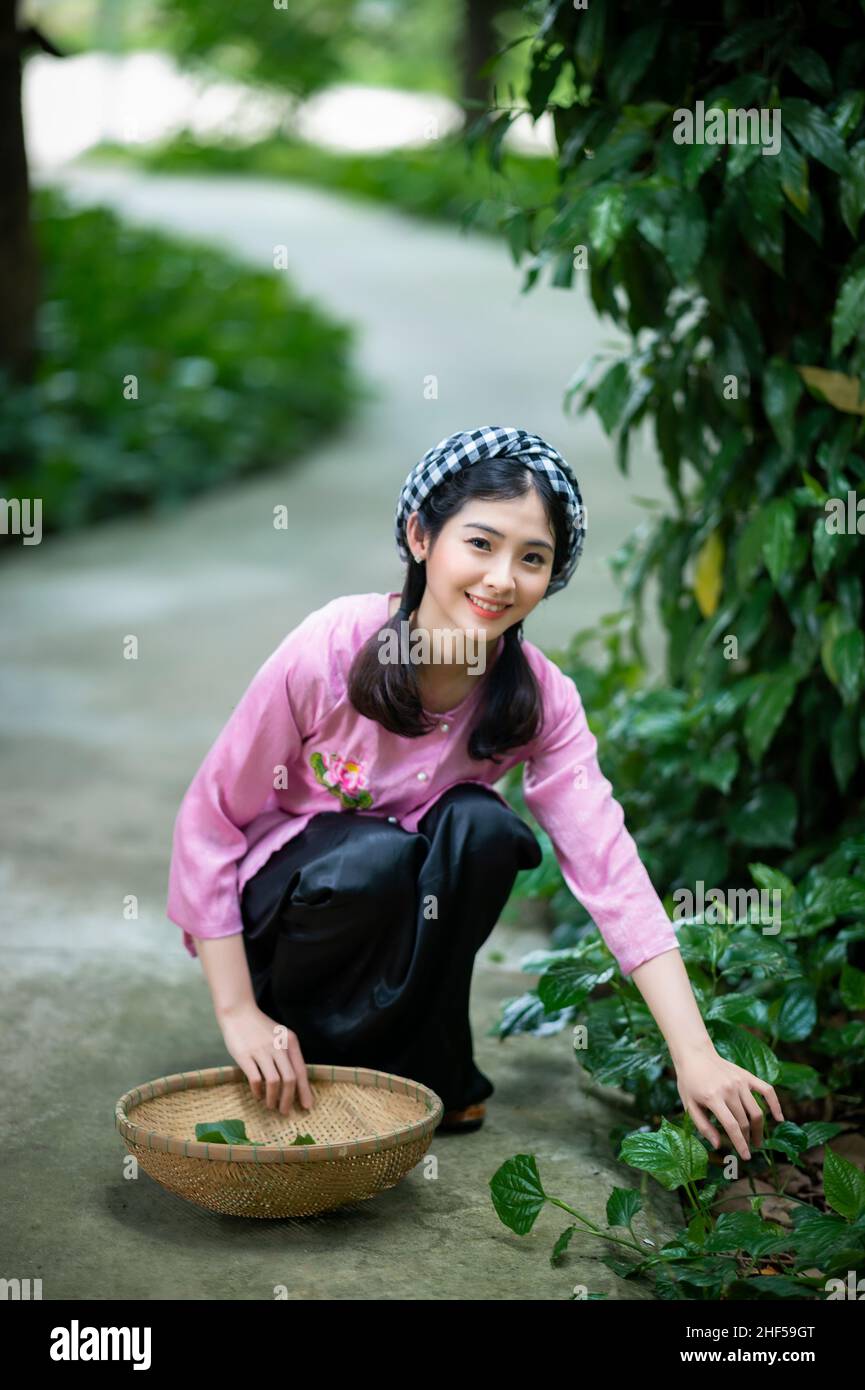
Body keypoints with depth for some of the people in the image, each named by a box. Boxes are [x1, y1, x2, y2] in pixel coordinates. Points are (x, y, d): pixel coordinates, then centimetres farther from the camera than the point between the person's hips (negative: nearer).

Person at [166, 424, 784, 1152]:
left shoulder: (541, 700, -17)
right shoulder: (328, 651, -27)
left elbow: (610, 869, -24)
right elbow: (209, 819, -19)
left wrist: (696, 1058, -34)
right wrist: (239, 1014, -21)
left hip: (396, 921, 3)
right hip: (274, 904, -3)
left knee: (481, 825, -28)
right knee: (374, 856, -35)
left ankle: (429, 1069, -9)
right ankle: (307, 1063, -9)